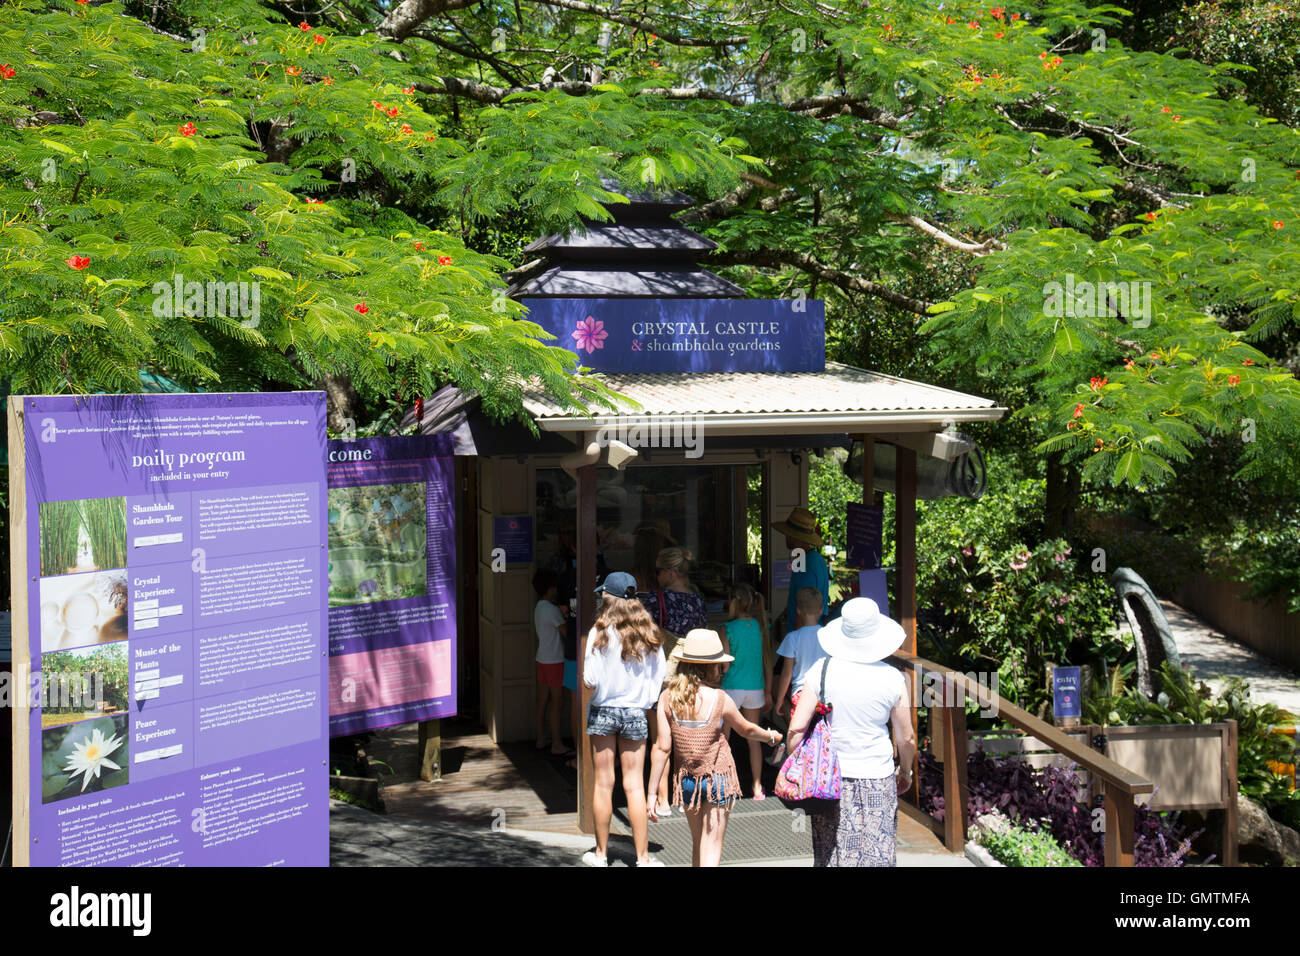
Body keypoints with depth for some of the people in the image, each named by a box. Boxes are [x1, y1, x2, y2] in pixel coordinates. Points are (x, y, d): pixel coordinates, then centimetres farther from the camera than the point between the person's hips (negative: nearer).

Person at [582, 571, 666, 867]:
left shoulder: (600, 632, -9)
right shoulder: (648, 634, 0)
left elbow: (591, 680, -11)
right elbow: (659, 677, 2)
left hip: (603, 711, -2)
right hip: (635, 713, 2)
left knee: (603, 783, 6)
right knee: (634, 785, 4)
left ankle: (601, 853, 14)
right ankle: (642, 857, 3)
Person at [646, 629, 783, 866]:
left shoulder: (667, 698, -8)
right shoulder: (720, 699, -15)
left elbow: (662, 747, -8)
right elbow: (746, 730, 3)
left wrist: (651, 792, -3)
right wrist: (771, 736, 24)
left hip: (686, 780, 4)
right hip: (717, 778, -4)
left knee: (697, 844, 21)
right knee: (711, 847, -1)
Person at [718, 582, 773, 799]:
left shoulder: (726, 630, -12)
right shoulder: (759, 627, 1)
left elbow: (724, 667, -15)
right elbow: (768, 661, 6)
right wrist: (768, 692, 14)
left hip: (732, 689, -4)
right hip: (755, 689, 4)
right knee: (753, 737, 15)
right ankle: (757, 787, 19)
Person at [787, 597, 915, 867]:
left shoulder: (822, 670, -7)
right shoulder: (892, 678, -7)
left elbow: (797, 727, -8)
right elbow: (906, 738, 1)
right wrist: (905, 773, 19)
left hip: (830, 778, 1)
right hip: (877, 779, -1)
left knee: (830, 854, 12)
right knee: (876, 856, 7)